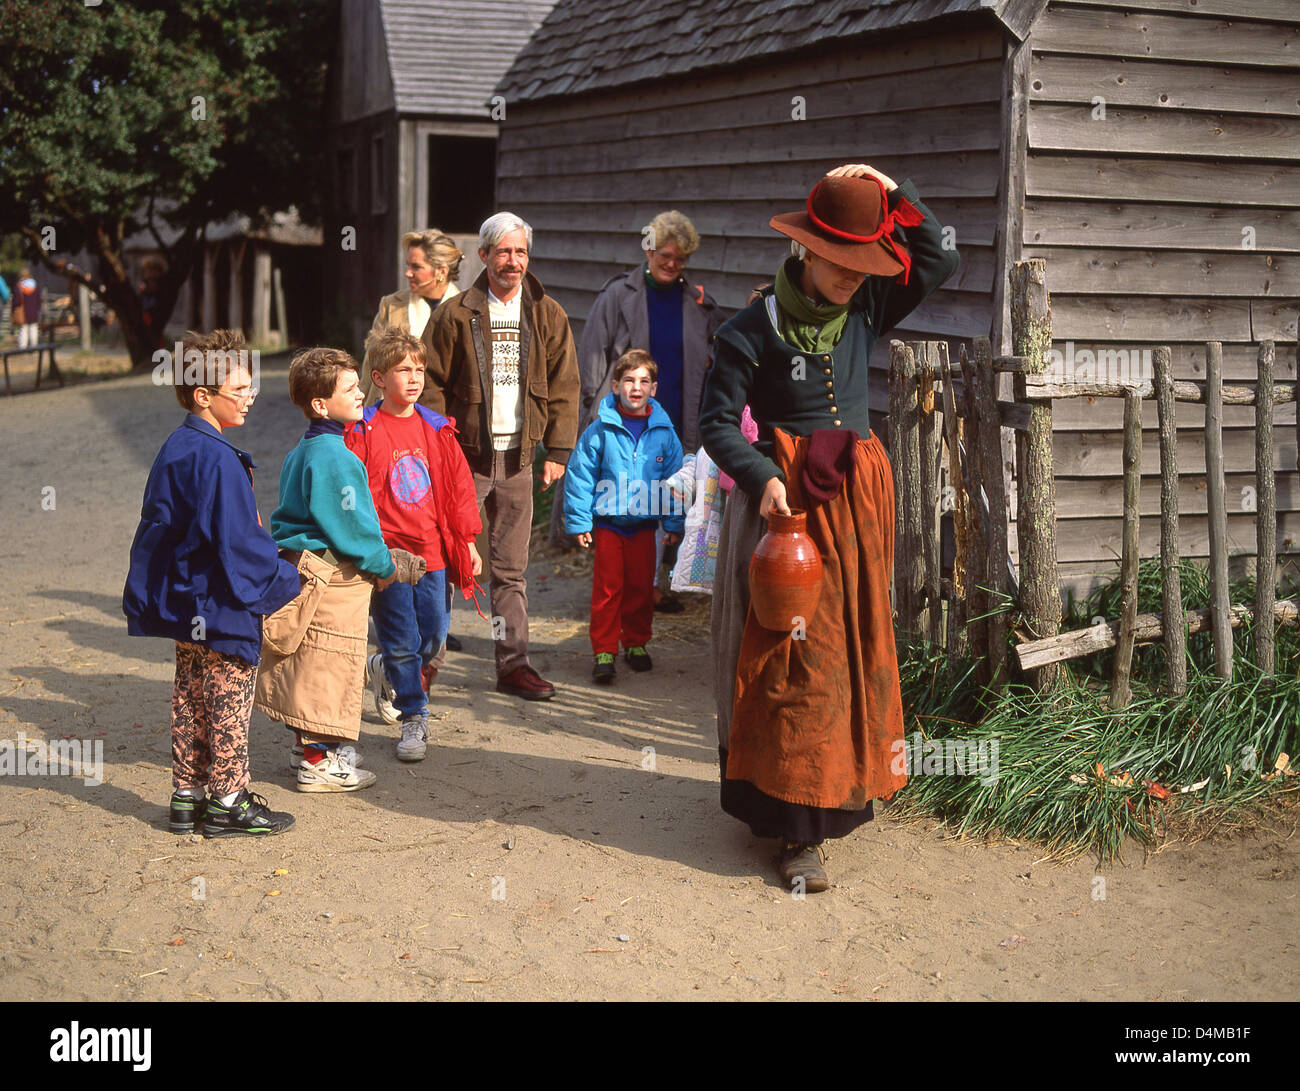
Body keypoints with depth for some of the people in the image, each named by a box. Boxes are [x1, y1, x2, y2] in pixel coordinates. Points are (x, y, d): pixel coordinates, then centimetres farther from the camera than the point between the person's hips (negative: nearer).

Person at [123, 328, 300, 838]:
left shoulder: (177, 449, 9)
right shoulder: (217, 460, -21)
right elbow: (240, 542, -23)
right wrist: (285, 580, -9)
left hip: (185, 602, 10)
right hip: (221, 607, -10)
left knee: (190, 701, 16)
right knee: (229, 705, 2)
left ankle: (187, 796, 24)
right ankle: (228, 801, 12)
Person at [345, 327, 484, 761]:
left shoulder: (436, 429, 8)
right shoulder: (363, 433, -6)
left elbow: (458, 486, 13)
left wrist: (467, 541, 13)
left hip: (432, 552, 4)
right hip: (387, 554, -4)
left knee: (434, 634, 8)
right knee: (402, 641, 0)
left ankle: (387, 668, 38)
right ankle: (414, 718, 16)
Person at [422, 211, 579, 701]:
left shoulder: (548, 316, 6)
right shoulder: (456, 314, -2)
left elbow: (563, 386, 8)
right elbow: (431, 382, -1)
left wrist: (557, 451, 2)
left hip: (518, 458, 3)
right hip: (464, 456, -2)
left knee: (511, 568, 9)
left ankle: (514, 663, 15)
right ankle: (427, 657, 11)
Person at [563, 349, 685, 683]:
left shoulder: (663, 432, 0)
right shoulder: (601, 430, -7)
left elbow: (673, 478, 9)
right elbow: (579, 475, -3)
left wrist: (674, 523, 10)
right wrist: (579, 522, -4)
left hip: (644, 522, 2)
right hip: (607, 521, -2)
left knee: (641, 586, 10)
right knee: (608, 587, 0)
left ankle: (636, 643, 26)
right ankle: (604, 651, 7)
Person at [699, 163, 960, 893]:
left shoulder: (867, 311, 6)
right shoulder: (754, 330, -8)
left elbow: (941, 261, 10)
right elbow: (718, 422, -7)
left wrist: (896, 195, -2)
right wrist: (761, 477, -23)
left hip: (858, 495, 6)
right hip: (786, 498, -6)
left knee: (856, 644, 11)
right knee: (799, 656, -8)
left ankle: (842, 792, 25)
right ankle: (800, 828, -4)